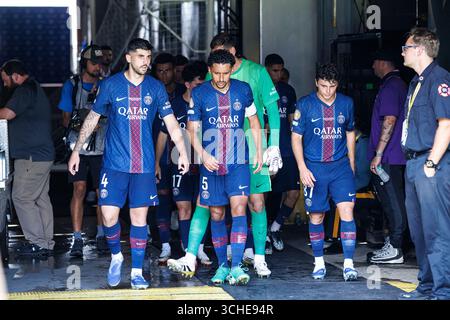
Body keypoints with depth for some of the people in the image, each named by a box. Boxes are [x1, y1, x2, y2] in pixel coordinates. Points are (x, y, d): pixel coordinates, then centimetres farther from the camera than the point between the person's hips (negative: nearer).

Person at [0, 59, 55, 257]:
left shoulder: (24, 90, -13)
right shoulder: (35, 89, 21)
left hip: (31, 157, -10)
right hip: (43, 155, 10)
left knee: (22, 198, -7)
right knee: (41, 199, 11)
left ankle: (37, 243, -7)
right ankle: (47, 244, 13)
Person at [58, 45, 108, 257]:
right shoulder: (71, 86, 6)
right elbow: (66, 119, 4)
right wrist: (81, 127, -14)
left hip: (102, 147, 2)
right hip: (79, 146, -1)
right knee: (79, 189, -9)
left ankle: (101, 236, 18)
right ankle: (77, 240, -8)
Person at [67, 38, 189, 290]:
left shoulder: (156, 88, 5)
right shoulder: (111, 85, 1)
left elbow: (171, 122, 8)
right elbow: (92, 118, 8)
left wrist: (183, 152, -1)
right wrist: (76, 151, 6)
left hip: (144, 165, 1)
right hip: (115, 163, -1)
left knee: (140, 216, 1)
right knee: (109, 214, -7)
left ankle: (137, 273, 9)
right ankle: (116, 256, 21)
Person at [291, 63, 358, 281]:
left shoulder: (346, 103, 5)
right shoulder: (305, 105, -2)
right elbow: (296, 137, 0)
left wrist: (351, 164, 18)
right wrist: (302, 168, -8)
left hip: (341, 166, 1)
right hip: (314, 168, -1)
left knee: (347, 211, -11)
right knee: (316, 216, 6)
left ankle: (348, 265, -10)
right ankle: (319, 263, 21)